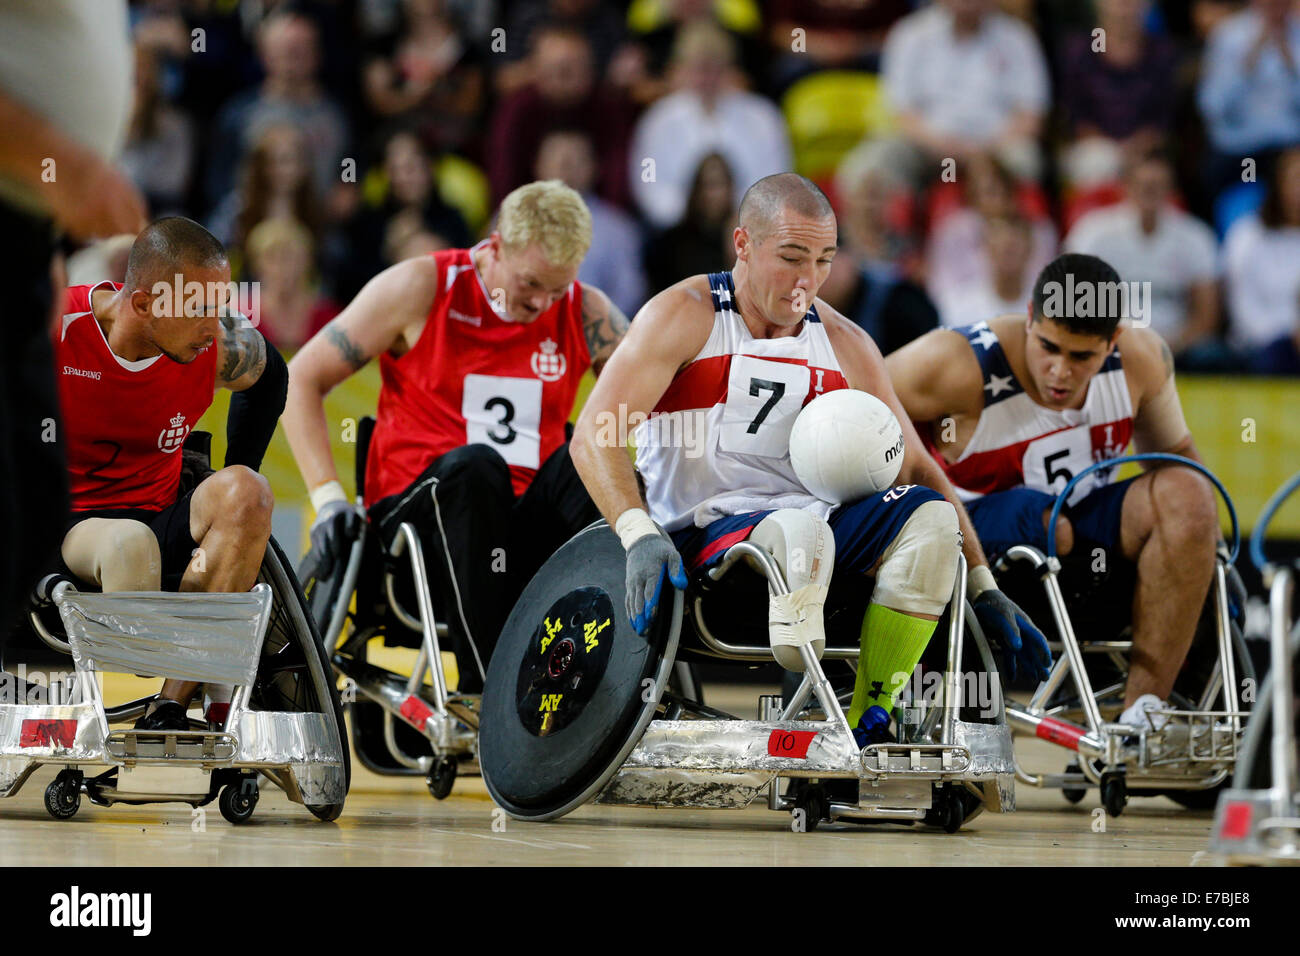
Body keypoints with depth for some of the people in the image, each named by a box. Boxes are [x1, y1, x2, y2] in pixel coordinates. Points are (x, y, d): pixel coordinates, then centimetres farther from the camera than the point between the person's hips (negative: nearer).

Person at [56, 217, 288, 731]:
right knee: (130, 544, -38)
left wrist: (236, 497, 13)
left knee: (244, 493, -28)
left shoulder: (223, 349, -8)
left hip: (161, 524, 4)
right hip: (63, 530, -4)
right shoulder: (55, 329, -17)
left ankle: (171, 706, -30)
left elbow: (270, 375, 17)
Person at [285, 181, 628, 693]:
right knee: (475, 465, -37)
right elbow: (301, 379, 2)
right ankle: (488, 688, -41)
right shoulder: (419, 289, 0)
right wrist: (328, 498, -8)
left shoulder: (587, 314, 7)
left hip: (528, 531, 2)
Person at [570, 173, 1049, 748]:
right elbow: (594, 437, -12)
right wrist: (639, 535, -30)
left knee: (927, 513, -22)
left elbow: (915, 469, 16)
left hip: (808, 529, 5)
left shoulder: (845, 346, 14)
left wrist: (983, 587, 8)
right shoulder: (685, 317, -1)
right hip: (701, 537, -5)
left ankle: (865, 729, -22)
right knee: (797, 528, -37)